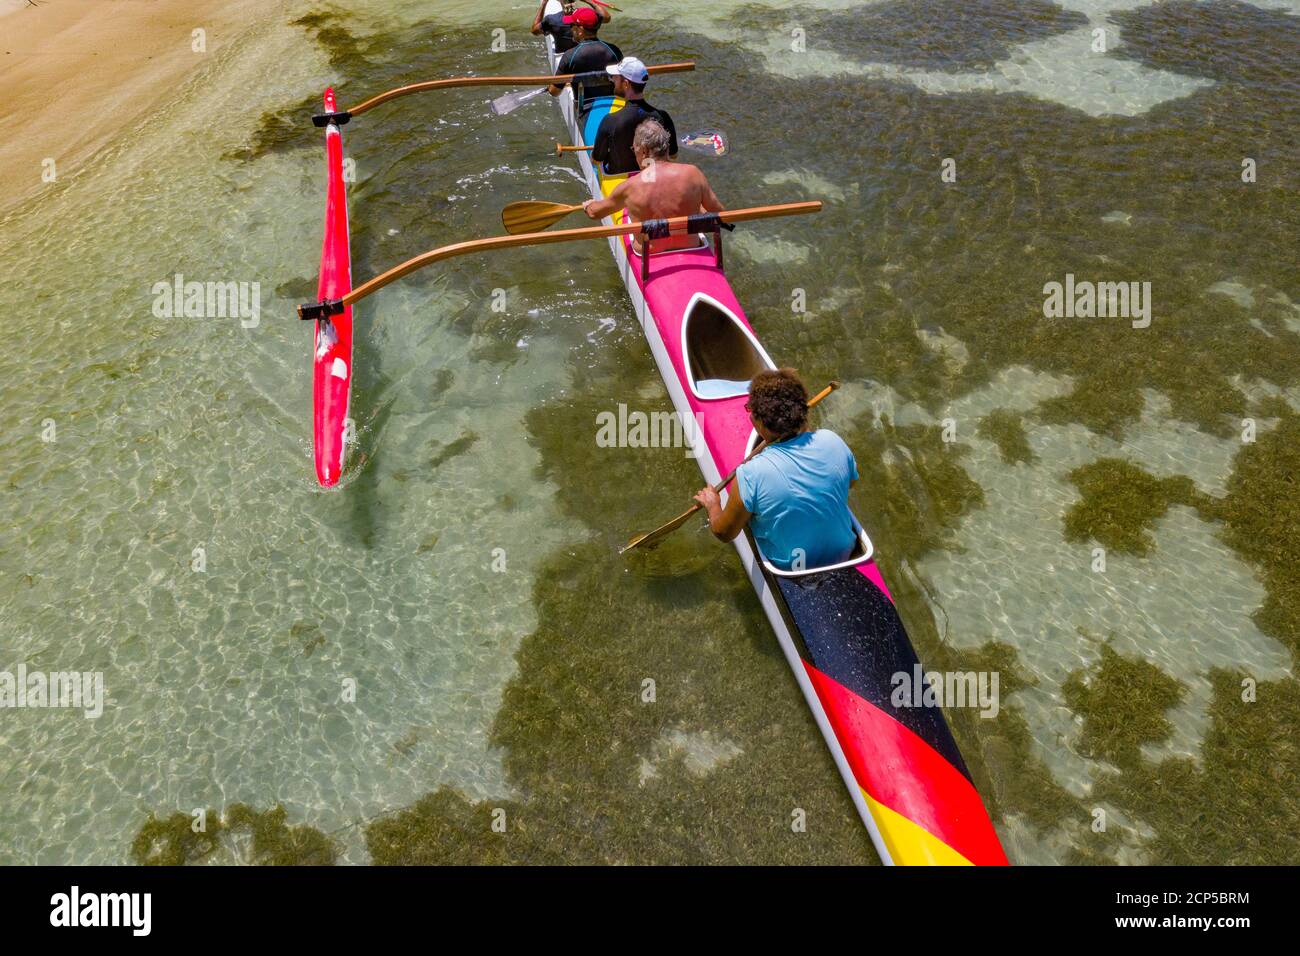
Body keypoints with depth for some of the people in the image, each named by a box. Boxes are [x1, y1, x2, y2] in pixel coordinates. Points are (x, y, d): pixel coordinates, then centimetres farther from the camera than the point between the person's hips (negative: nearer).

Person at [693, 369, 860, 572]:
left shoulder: (751, 475, -31)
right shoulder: (832, 441, -19)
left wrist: (712, 505, 6)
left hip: (789, 569, -3)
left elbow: (724, 533, -14)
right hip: (844, 553, 4)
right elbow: (852, 481, 4)